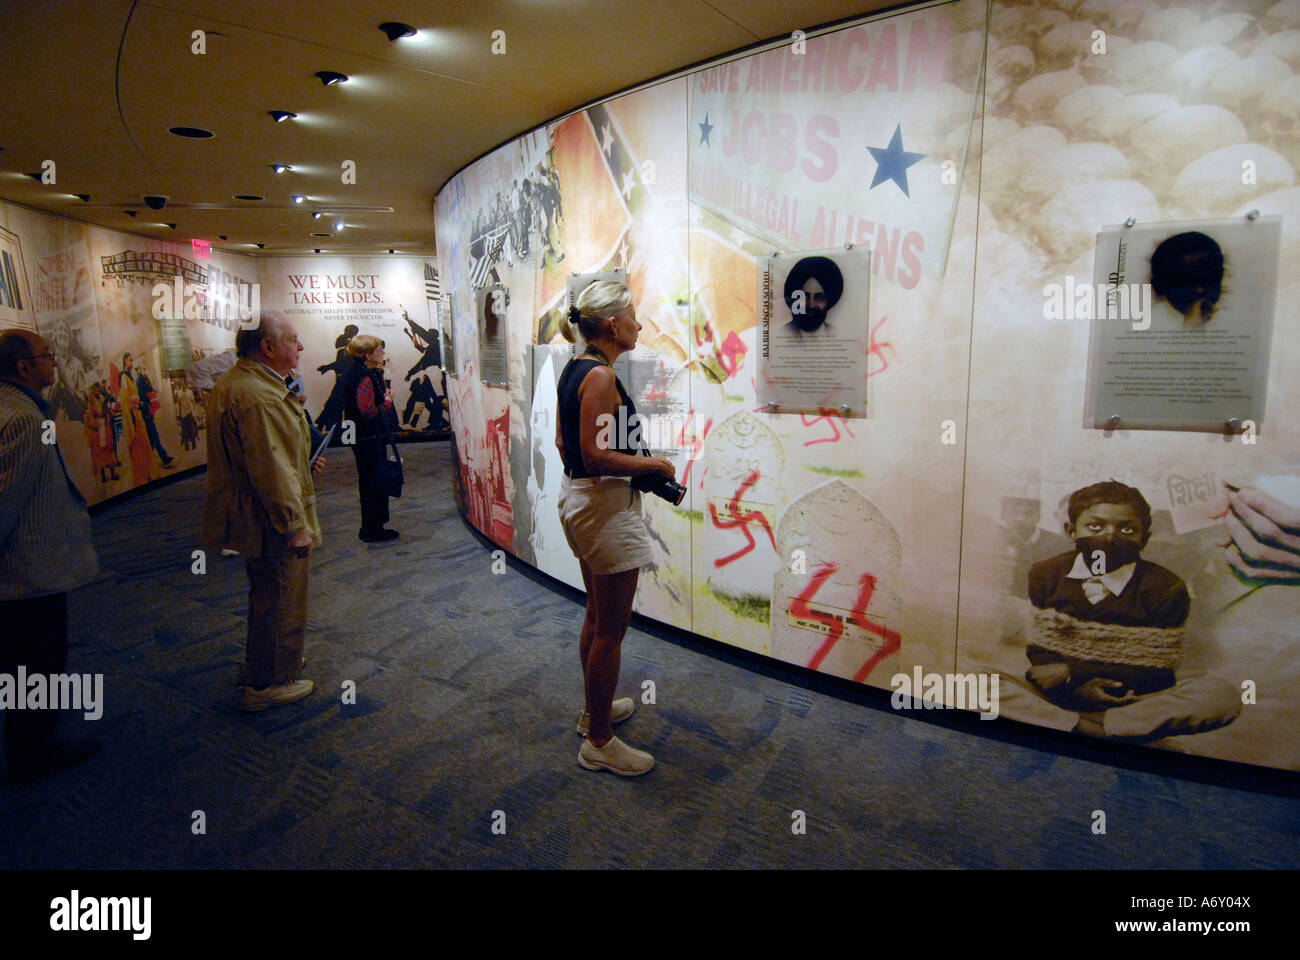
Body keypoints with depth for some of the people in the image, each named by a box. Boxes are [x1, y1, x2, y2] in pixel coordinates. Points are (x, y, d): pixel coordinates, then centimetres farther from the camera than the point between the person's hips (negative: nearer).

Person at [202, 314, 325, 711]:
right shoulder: (259, 397, -26)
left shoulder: (230, 384, 10)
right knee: (280, 600, 4)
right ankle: (268, 683, 18)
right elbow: (272, 472, -28)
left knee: (266, 594, 26)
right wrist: (295, 525, -24)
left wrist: (302, 462, 16)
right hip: (272, 524, -11)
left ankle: (261, 660, 43)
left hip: (253, 518, 11)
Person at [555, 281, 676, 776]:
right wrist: (653, 464, -15)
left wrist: (633, 458, 15)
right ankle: (599, 743, 15)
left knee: (597, 617, 23)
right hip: (606, 505, -11)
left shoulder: (574, 369, 10)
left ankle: (595, 710, 39)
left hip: (577, 495, 11)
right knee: (610, 630, 1)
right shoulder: (601, 376, -20)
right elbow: (596, 456, -27)